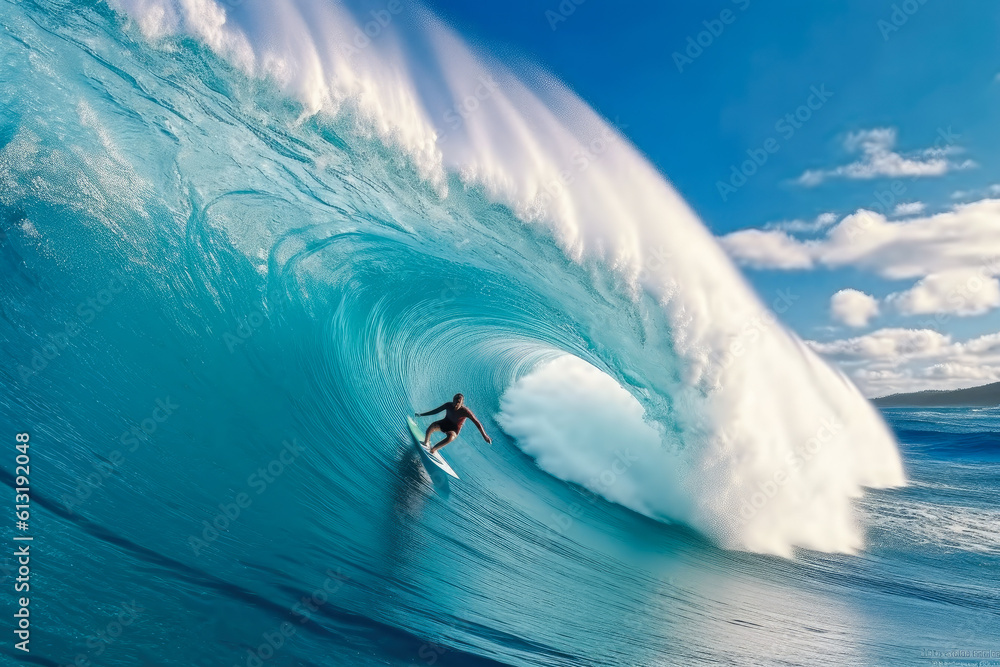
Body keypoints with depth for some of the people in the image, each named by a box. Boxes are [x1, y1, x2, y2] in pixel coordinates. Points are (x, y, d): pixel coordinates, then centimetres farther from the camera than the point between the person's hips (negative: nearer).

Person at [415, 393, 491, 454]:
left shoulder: (465, 411, -23)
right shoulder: (448, 405, -12)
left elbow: (477, 423, -21)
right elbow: (436, 411, 1)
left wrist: (485, 436, -25)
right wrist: (422, 414, 1)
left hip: (454, 430, -3)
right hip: (444, 424, 3)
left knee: (451, 436, -39)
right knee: (432, 426, -31)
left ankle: (433, 449, -22)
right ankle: (425, 443, -9)